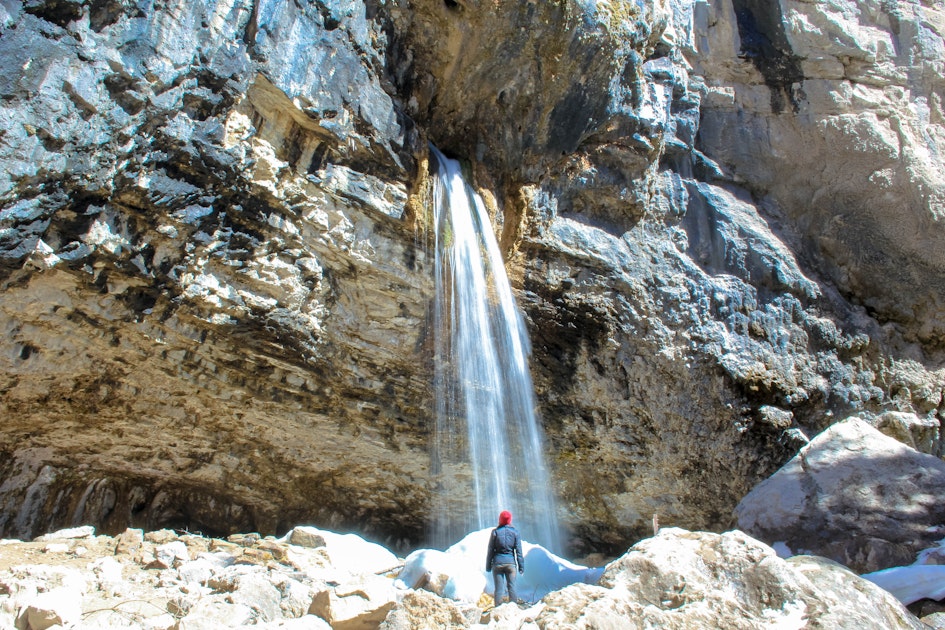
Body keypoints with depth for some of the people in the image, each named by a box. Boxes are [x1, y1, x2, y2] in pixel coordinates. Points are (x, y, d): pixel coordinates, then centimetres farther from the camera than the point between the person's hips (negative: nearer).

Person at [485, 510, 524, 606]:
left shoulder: (495, 532, -1)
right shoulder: (515, 532, 1)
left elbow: (490, 550, 2)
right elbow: (519, 551, 2)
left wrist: (488, 566, 8)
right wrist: (521, 566, 6)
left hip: (497, 562, 0)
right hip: (510, 562, 0)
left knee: (498, 589, 4)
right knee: (512, 587, 5)